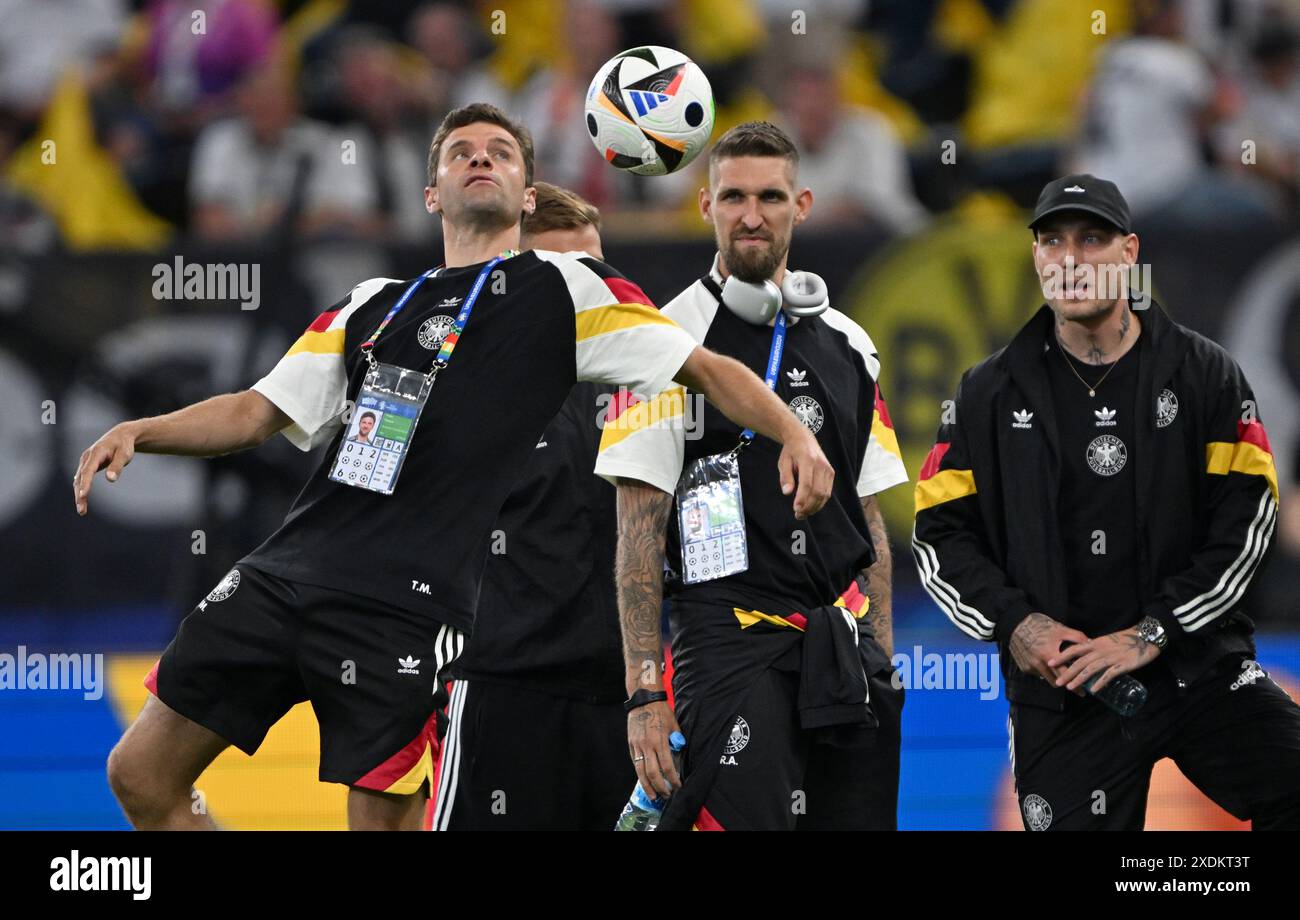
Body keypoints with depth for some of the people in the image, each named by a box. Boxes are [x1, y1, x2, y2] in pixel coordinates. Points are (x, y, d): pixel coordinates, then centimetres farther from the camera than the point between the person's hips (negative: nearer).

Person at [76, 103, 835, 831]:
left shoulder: (568, 289, 8)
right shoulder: (372, 306, 21)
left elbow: (707, 368, 6)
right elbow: (257, 413, 22)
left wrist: (793, 434, -11)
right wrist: (137, 433, 7)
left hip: (405, 608, -6)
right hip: (282, 576, 6)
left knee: (382, 818, -9)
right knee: (140, 775, 2)